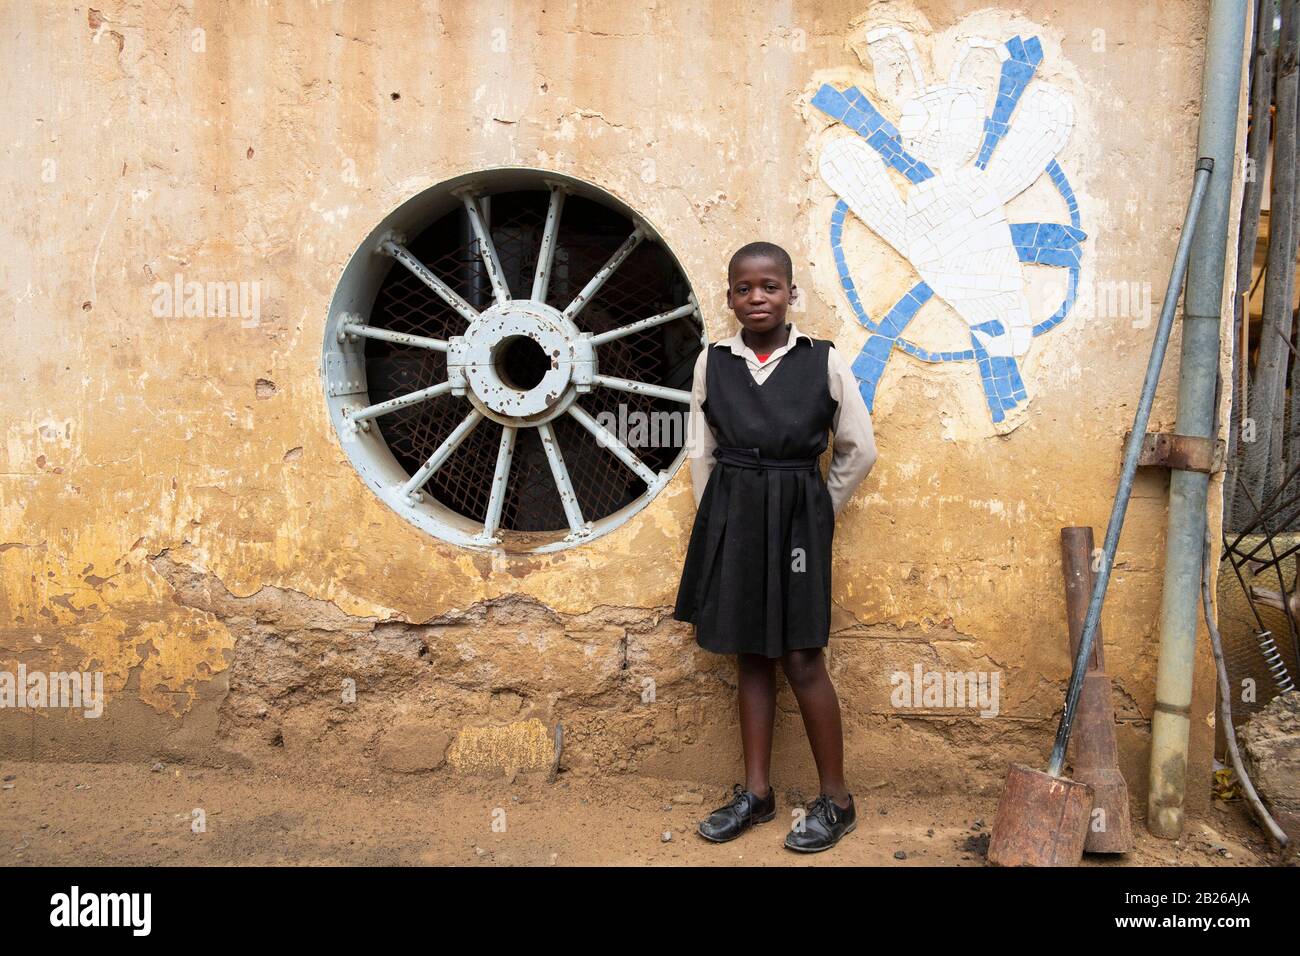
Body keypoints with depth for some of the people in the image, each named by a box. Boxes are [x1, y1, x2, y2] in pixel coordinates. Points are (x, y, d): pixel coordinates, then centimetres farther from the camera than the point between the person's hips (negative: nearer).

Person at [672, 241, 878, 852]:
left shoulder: (823, 361, -3)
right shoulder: (712, 362, 4)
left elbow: (859, 450, 3)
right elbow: (700, 453, 11)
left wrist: (820, 511, 5)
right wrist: (716, 518, 7)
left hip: (798, 514, -3)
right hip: (731, 514, 3)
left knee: (802, 659, -1)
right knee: (749, 653, 10)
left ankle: (835, 799, 14)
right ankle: (756, 793, 21)